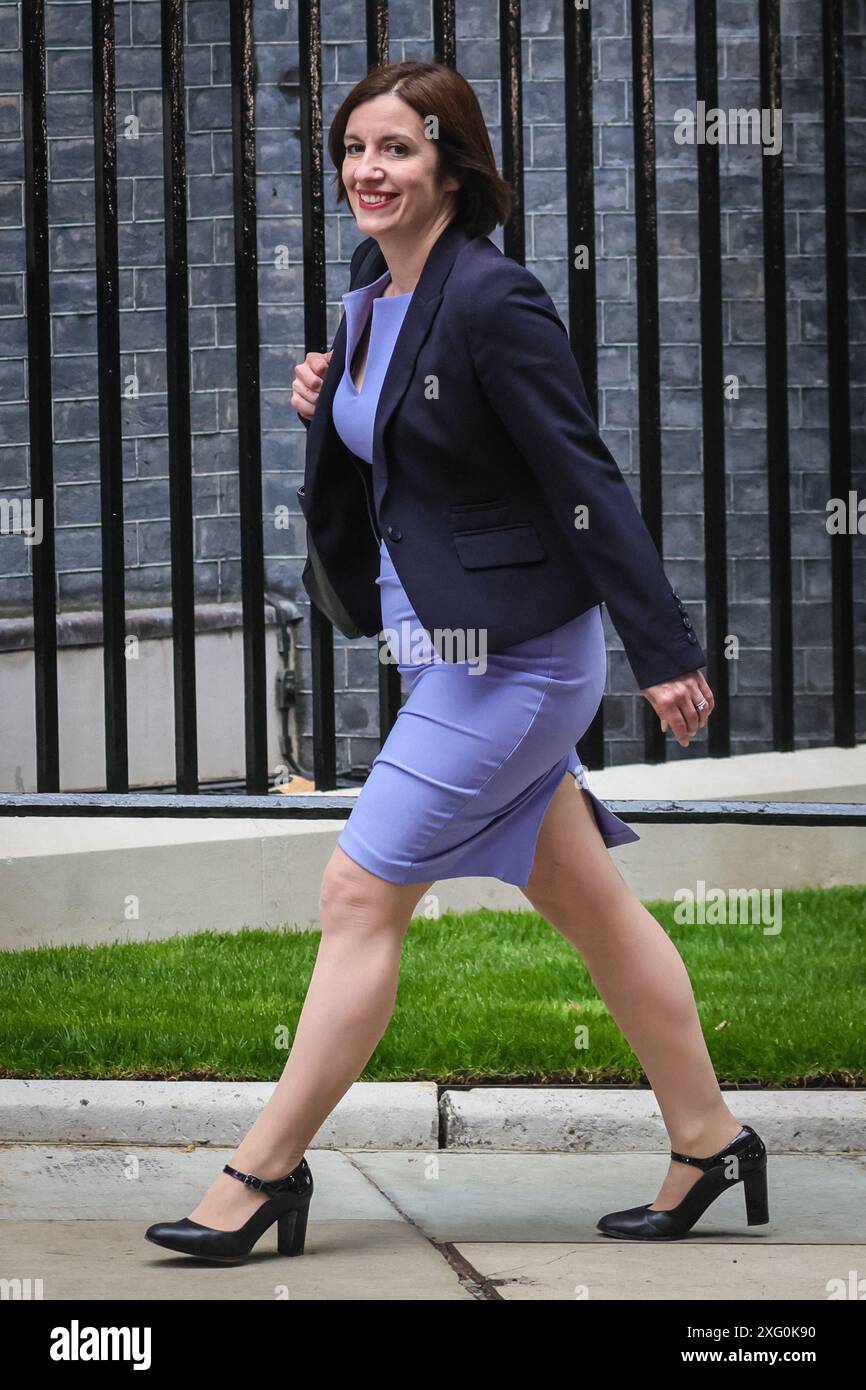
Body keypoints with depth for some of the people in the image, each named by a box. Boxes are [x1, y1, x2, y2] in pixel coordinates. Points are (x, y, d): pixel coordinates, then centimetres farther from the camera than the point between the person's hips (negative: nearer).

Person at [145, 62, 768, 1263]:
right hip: (450, 650, 9)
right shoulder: (369, 303, 9)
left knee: (361, 893, -7)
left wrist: (667, 654, -18)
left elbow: (586, 479, -18)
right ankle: (709, 1143, 23)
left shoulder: (493, 299, -18)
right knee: (586, 901, 14)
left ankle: (266, 1172, 1)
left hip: (510, 655, -9)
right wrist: (323, 410, -2)